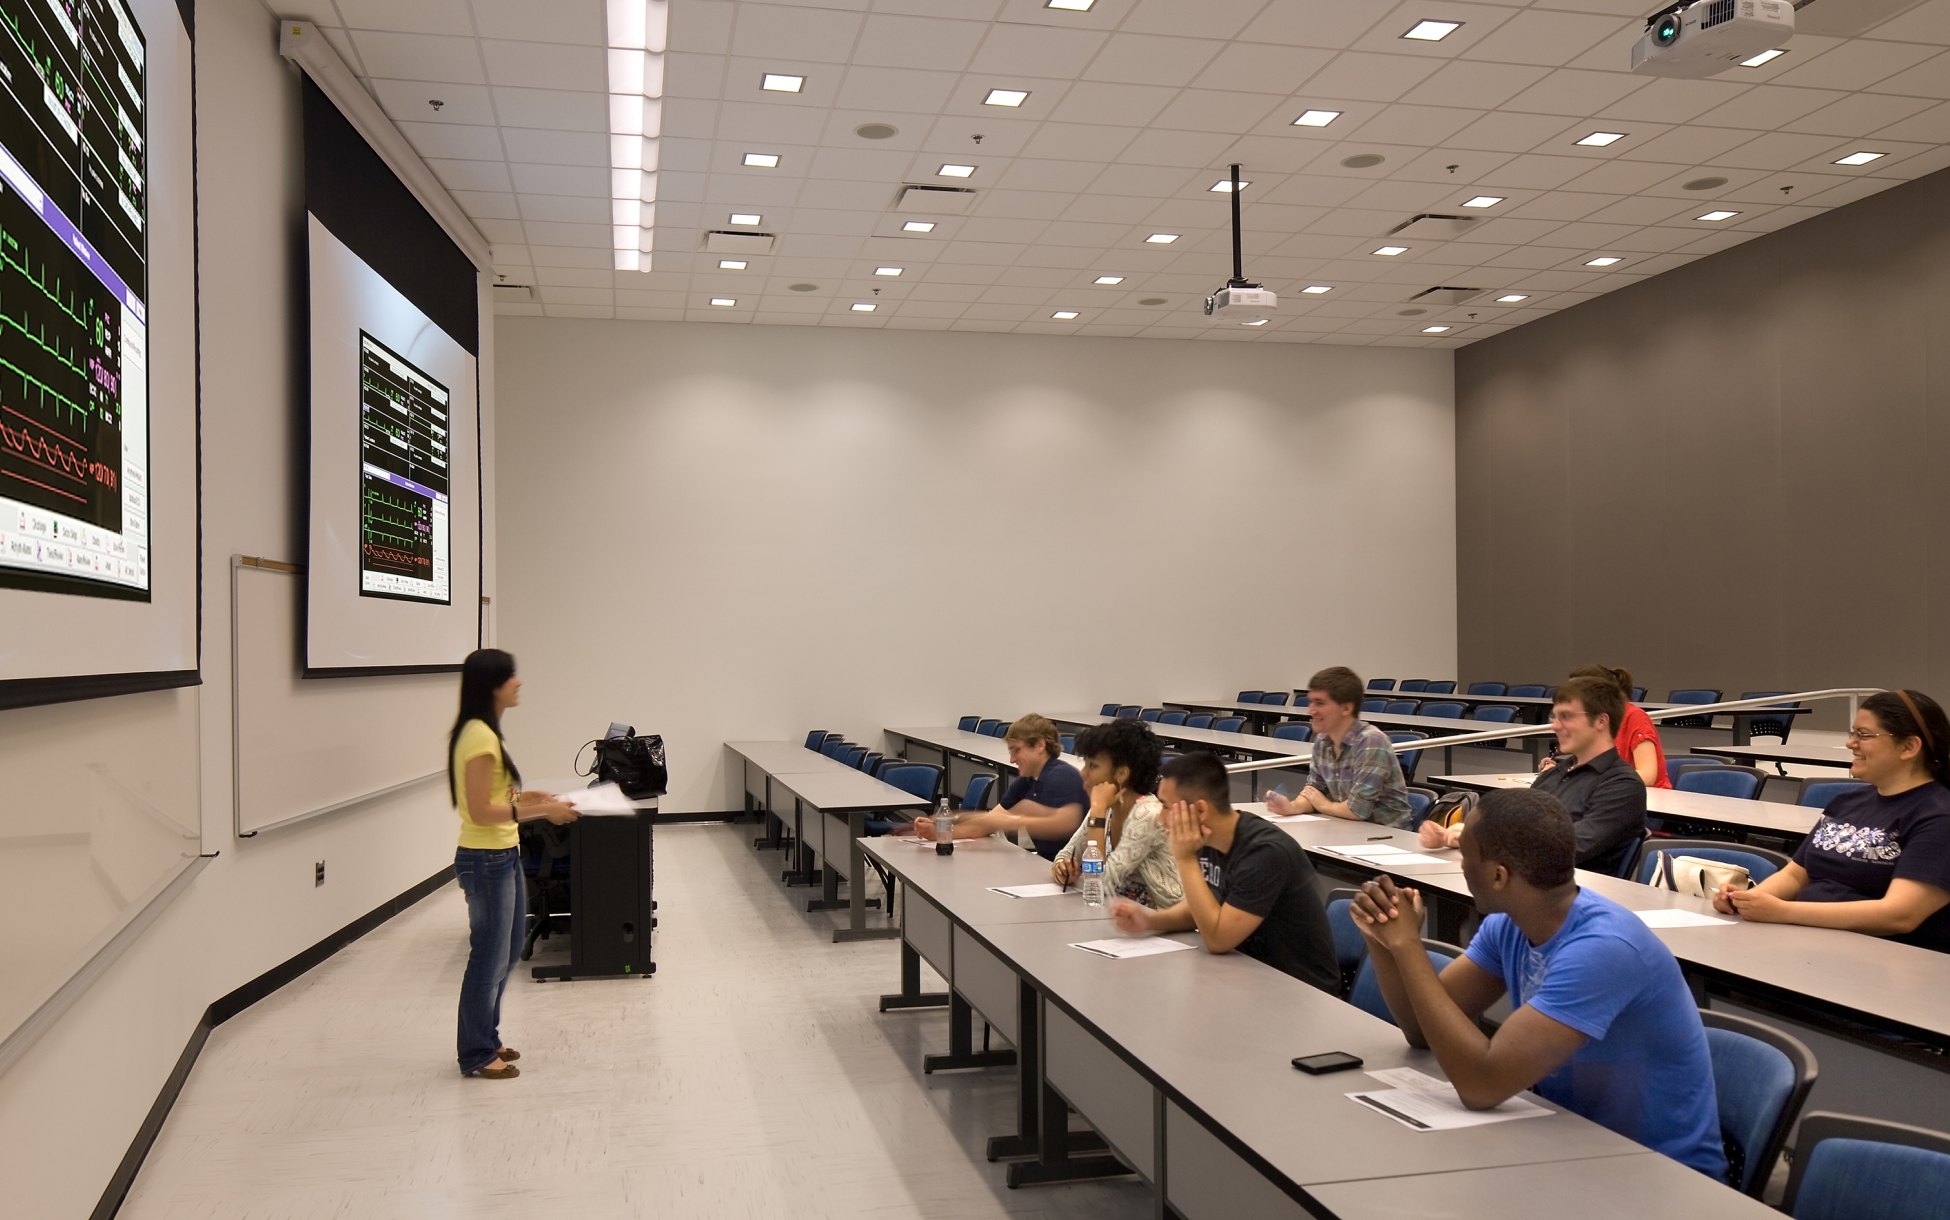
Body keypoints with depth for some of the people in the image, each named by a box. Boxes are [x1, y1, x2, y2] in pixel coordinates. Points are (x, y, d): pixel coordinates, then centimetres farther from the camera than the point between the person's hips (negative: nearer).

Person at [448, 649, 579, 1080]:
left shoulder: (484, 733, 10)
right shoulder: (479, 737, -20)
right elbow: (480, 812, -23)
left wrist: (523, 799, 7)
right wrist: (538, 811, -20)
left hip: (503, 857, 10)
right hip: (486, 861, -10)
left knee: (505, 956, 20)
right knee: (489, 959, 3)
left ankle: (486, 1040, 33)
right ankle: (476, 1055, 16)